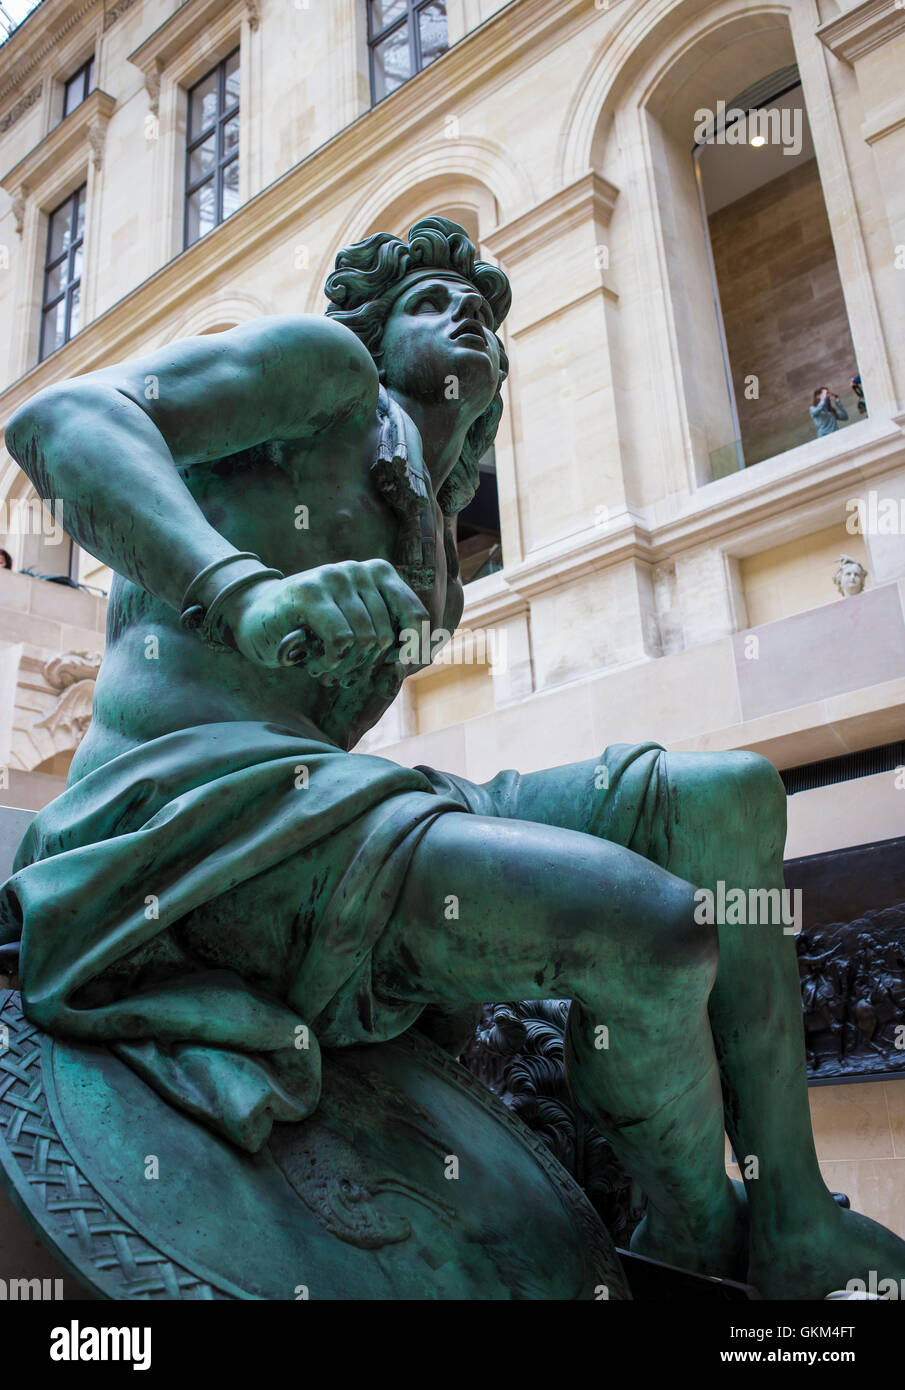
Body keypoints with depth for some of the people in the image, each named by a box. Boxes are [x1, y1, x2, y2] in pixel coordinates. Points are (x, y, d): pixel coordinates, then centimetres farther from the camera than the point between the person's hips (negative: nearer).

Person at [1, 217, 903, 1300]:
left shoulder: (432, 578, 27)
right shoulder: (324, 360, 7)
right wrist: (243, 589, -28)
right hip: (185, 811, -8)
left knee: (729, 797, -1)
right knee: (658, 932, -25)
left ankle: (792, 1233, -1)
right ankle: (697, 1236, 5)